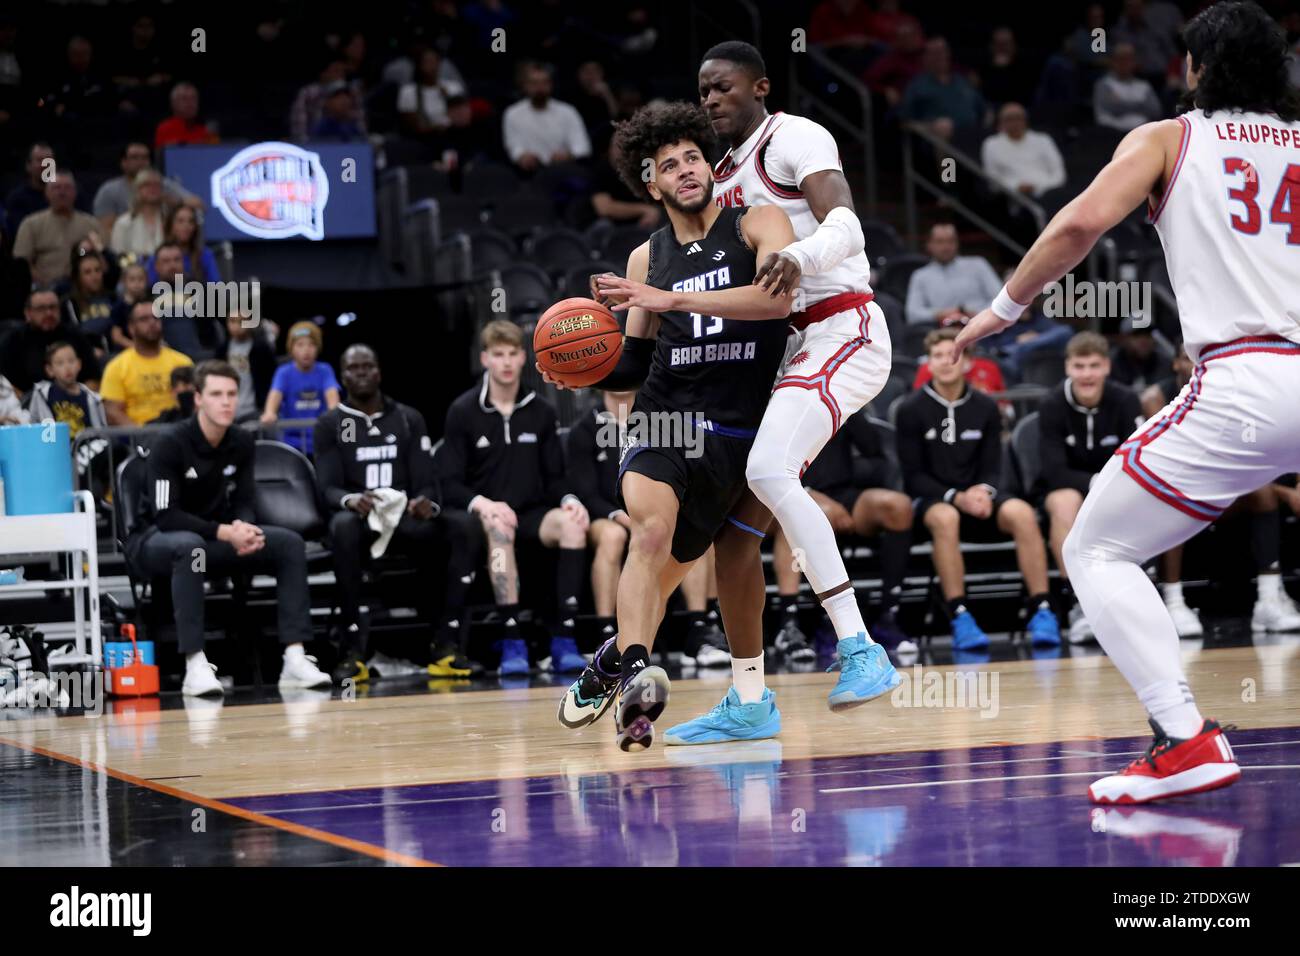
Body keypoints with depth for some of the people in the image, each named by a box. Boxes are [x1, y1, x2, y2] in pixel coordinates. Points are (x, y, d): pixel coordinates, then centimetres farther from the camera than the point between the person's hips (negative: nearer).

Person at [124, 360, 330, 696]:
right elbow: (165, 516, -24)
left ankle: (295, 660, -21)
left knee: (290, 543, -14)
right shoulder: (170, 444, -20)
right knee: (190, 546, -41)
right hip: (154, 539, -6)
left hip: (213, 536, 6)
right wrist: (225, 533, -32)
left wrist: (244, 529, -22)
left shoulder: (241, 442, -2)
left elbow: (243, 503, 3)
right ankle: (195, 666, -45)